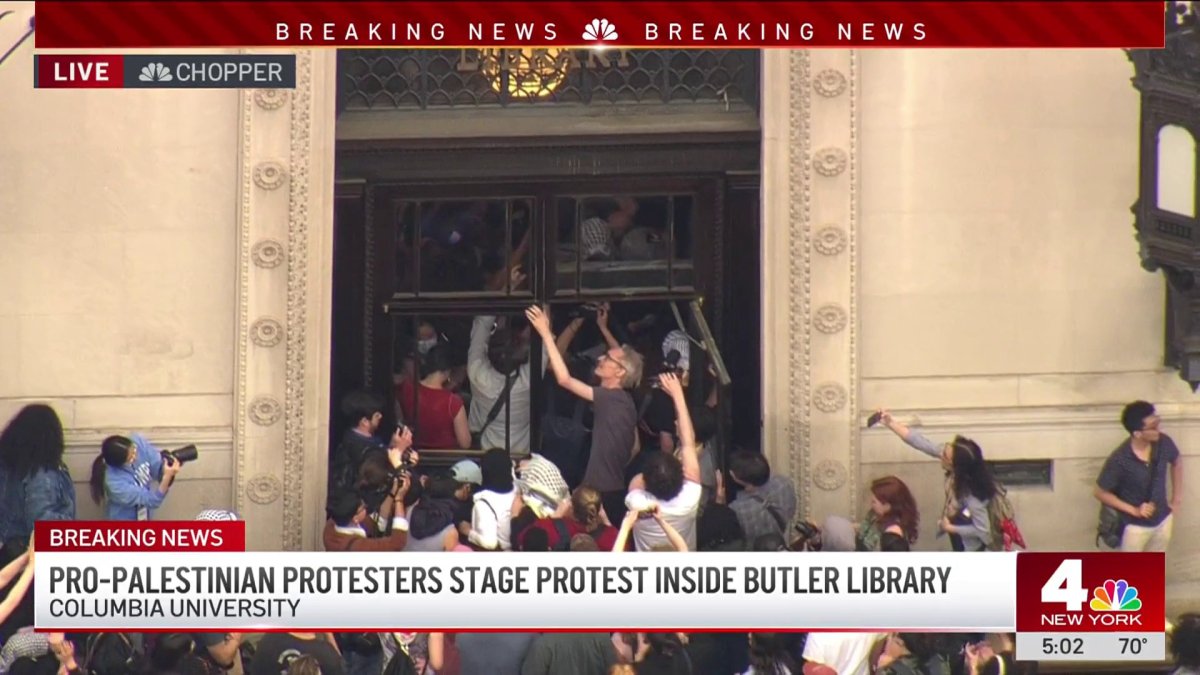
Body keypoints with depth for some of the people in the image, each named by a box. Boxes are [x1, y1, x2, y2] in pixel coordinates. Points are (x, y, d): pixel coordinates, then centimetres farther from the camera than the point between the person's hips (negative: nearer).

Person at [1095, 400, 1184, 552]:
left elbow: (1177, 462, 8)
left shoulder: (1164, 443, -16)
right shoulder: (1120, 460, -31)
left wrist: (1177, 496, 7)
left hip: (1162, 519, 5)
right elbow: (1101, 493, -17)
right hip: (1136, 525, -5)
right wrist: (1133, 510, -21)